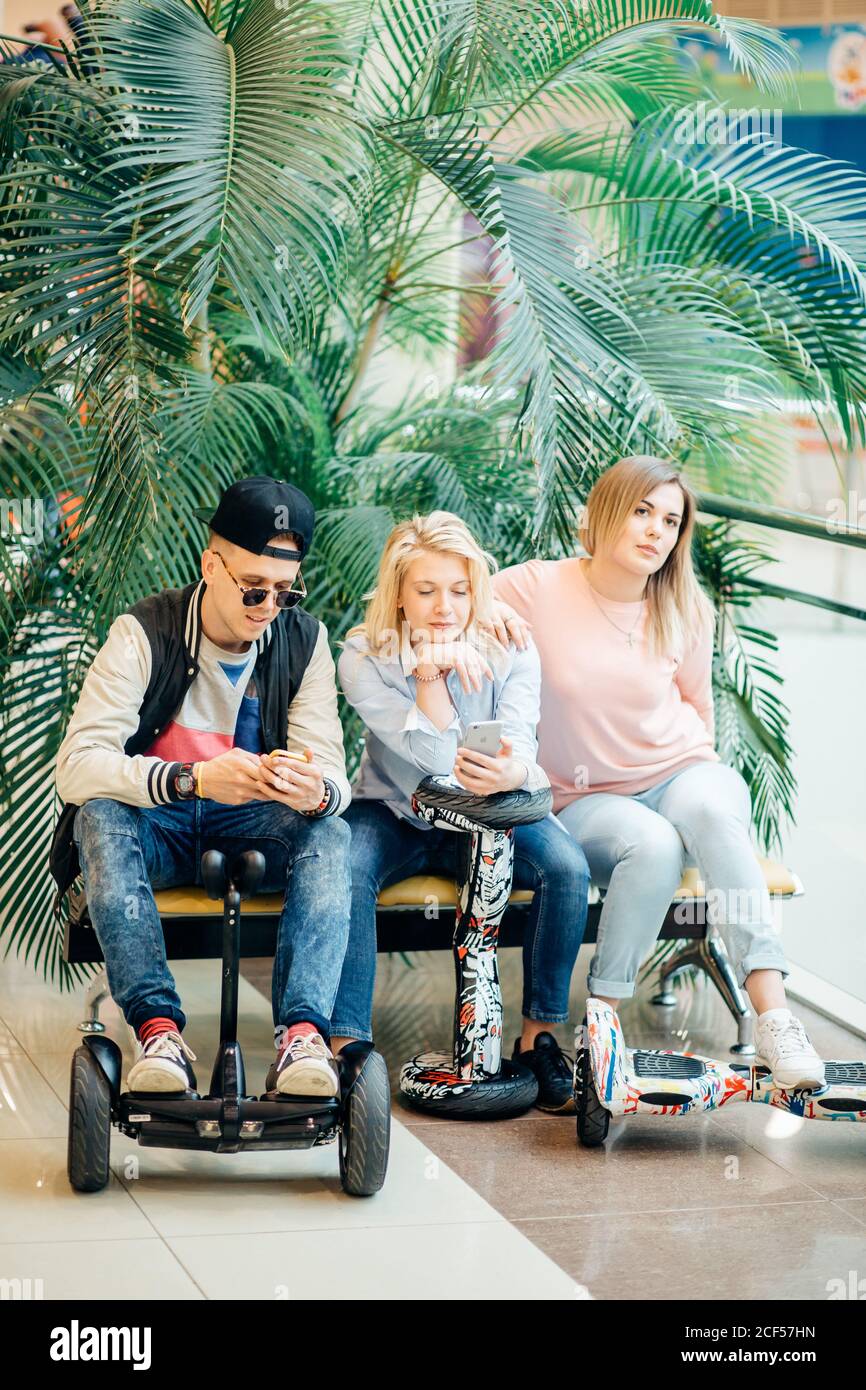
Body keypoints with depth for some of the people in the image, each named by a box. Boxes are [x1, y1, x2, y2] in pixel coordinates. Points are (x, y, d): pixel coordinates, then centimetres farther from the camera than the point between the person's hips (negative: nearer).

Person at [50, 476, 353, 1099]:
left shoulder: (304, 640, -4)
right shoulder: (142, 633, -14)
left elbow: (331, 771, -10)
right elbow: (77, 765, -24)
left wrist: (317, 791, -38)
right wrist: (192, 779, -40)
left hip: (249, 827, 2)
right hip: (156, 825, -2)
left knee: (331, 832, -28)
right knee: (101, 816, -34)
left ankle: (303, 1036, -42)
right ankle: (158, 1031, -41)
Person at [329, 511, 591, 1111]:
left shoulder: (510, 652, -8)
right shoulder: (365, 657, -13)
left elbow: (518, 743, -23)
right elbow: (435, 758, -21)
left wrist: (512, 773, -47)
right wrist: (430, 672, -33)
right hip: (396, 815, -1)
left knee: (568, 868, -27)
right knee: (343, 869, -34)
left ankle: (538, 1036, -13)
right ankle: (348, 1043, -29)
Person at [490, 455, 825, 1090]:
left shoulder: (685, 609, 5)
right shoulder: (537, 589, -4)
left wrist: (701, 772, 8)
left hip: (679, 775, 2)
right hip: (586, 800, -2)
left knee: (710, 805, -36)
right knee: (653, 844, -37)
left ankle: (773, 1014, -45)